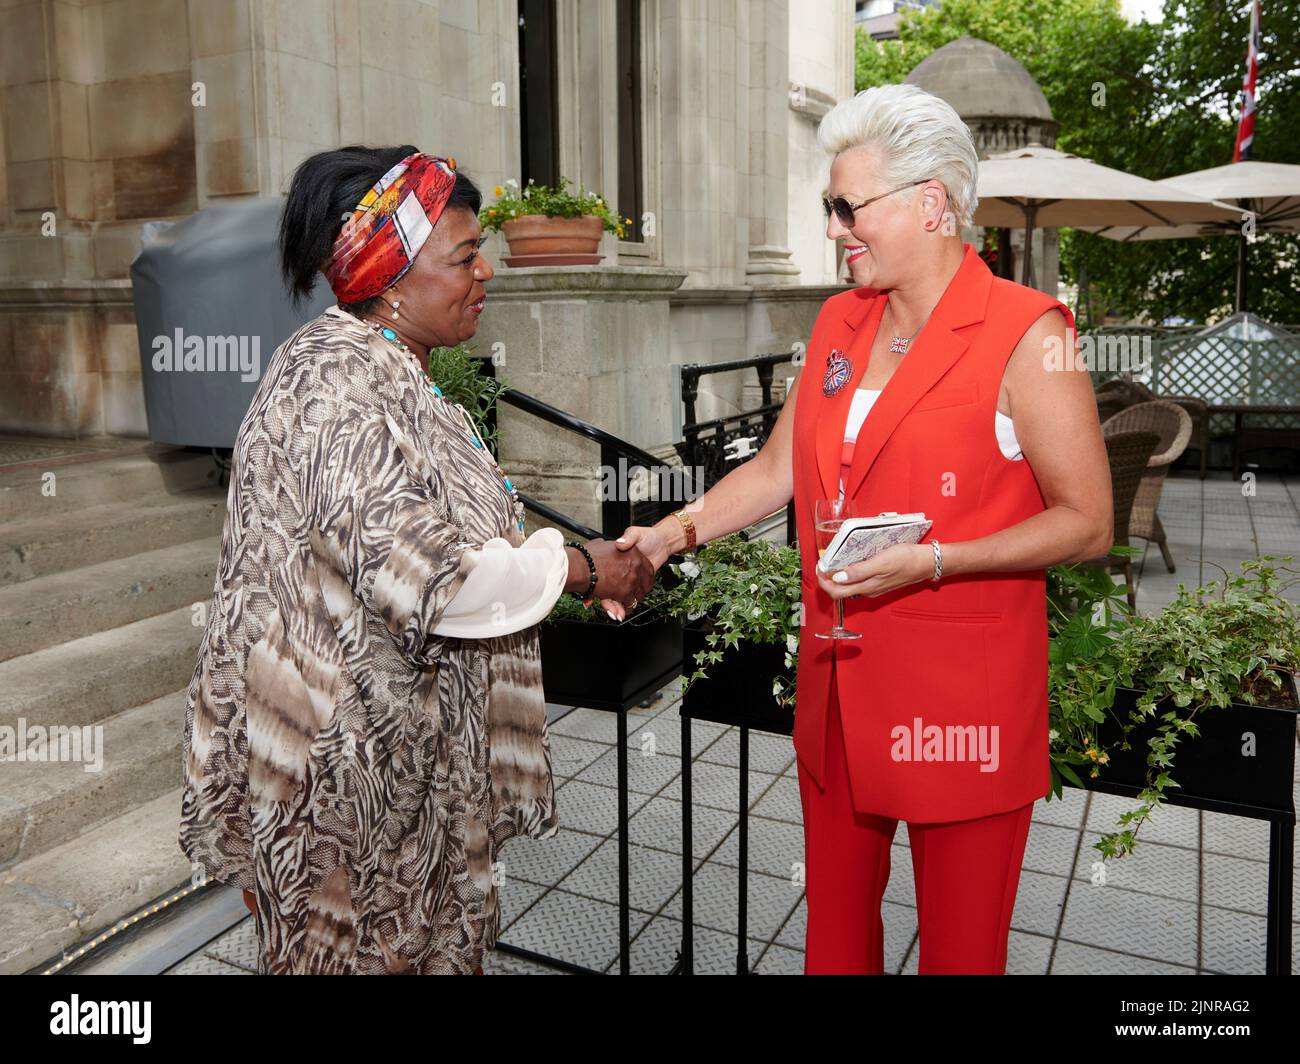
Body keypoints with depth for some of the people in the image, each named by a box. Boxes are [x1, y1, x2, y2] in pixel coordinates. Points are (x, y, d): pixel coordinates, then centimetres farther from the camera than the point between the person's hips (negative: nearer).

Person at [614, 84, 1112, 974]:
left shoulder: (1027, 334, -11)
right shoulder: (840, 323, 10)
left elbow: (1087, 524, -10)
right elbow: (777, 470, 13)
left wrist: (932, 560, -20)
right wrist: (673, 534, 1)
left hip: (962, 694, -6)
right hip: (841, 686, 6)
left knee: (959, 942, 10)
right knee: (835, 921, 19)